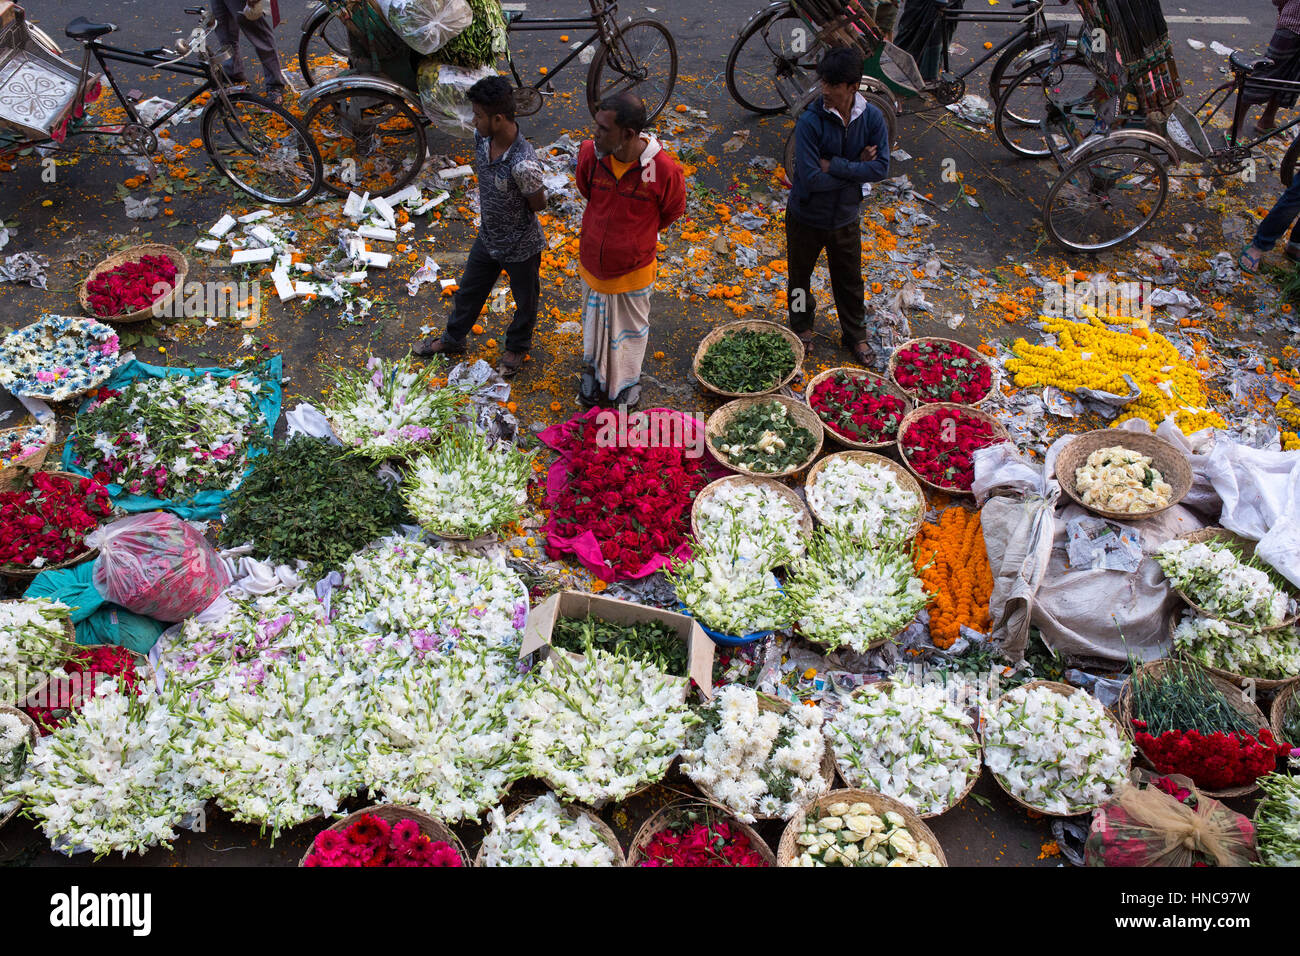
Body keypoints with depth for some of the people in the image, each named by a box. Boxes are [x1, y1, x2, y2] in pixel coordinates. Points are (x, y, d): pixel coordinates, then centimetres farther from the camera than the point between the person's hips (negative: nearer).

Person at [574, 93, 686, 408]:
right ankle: (594, 370, 54)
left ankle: (628, 379, 49)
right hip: (592, 262, 3)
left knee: (631, 328, 23)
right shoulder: (590, 153, -19)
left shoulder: (663, 169, -28)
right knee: (594, 322, 26)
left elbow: (672, 211, -6)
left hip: (632, 269, -3)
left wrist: (635, 237, 5)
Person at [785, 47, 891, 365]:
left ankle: (855, 335, 38)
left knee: (850, 280, 17)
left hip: (845, 216, 2)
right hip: (806, 217, -2)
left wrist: (835, 165, -26)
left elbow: (881, 168, -18)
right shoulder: (810, 121, -23)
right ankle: (802, 327, 43)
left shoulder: (872, 118, -12)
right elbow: (811, 178, -28)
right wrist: (856, 168, -19)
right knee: (800, 276, 18)